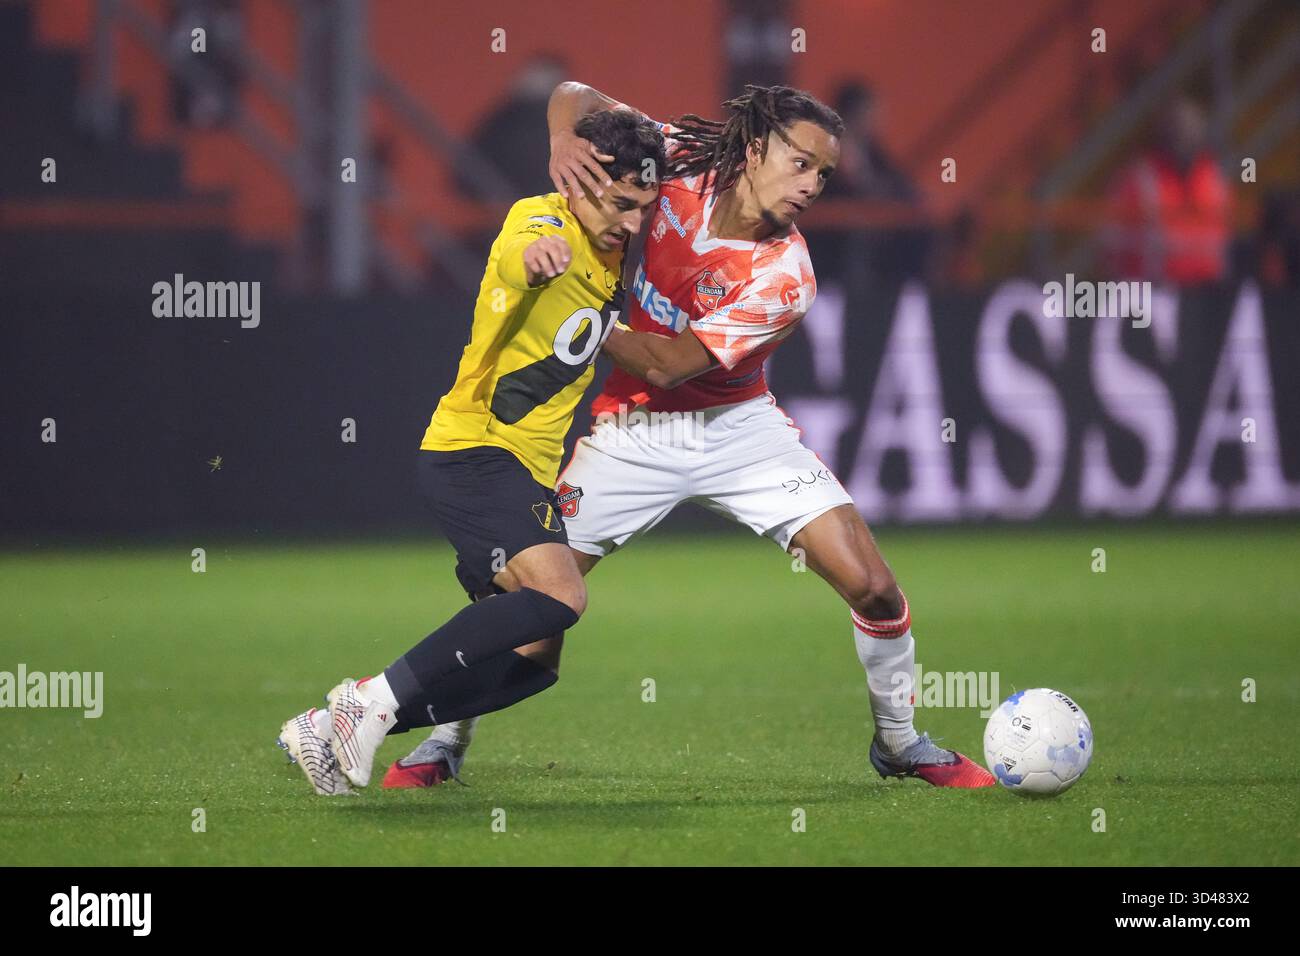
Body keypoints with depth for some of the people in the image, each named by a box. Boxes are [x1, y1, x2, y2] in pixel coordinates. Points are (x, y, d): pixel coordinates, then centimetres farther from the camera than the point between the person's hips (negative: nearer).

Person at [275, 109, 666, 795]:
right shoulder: (542, 221, -17)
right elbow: (513, 258, -44)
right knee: (558, 594, -29)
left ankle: (336, 725, 10)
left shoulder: (613, 251, 8)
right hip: (473, 450, -9)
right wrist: (531, 254, -66)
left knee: (533, 659, 4)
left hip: (527, 473, 9)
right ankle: (373, 702, -22)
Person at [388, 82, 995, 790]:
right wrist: (564, 138, -26)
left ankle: (900, 742, 14)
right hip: (634, 428, 1)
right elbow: (576, 96, -3)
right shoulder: (681, 164, -15)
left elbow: (666, 365, -22)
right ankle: (449, 738, 13)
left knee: (872, 586, -10)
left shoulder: (783, 277, -21)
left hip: (738, 428, -1)